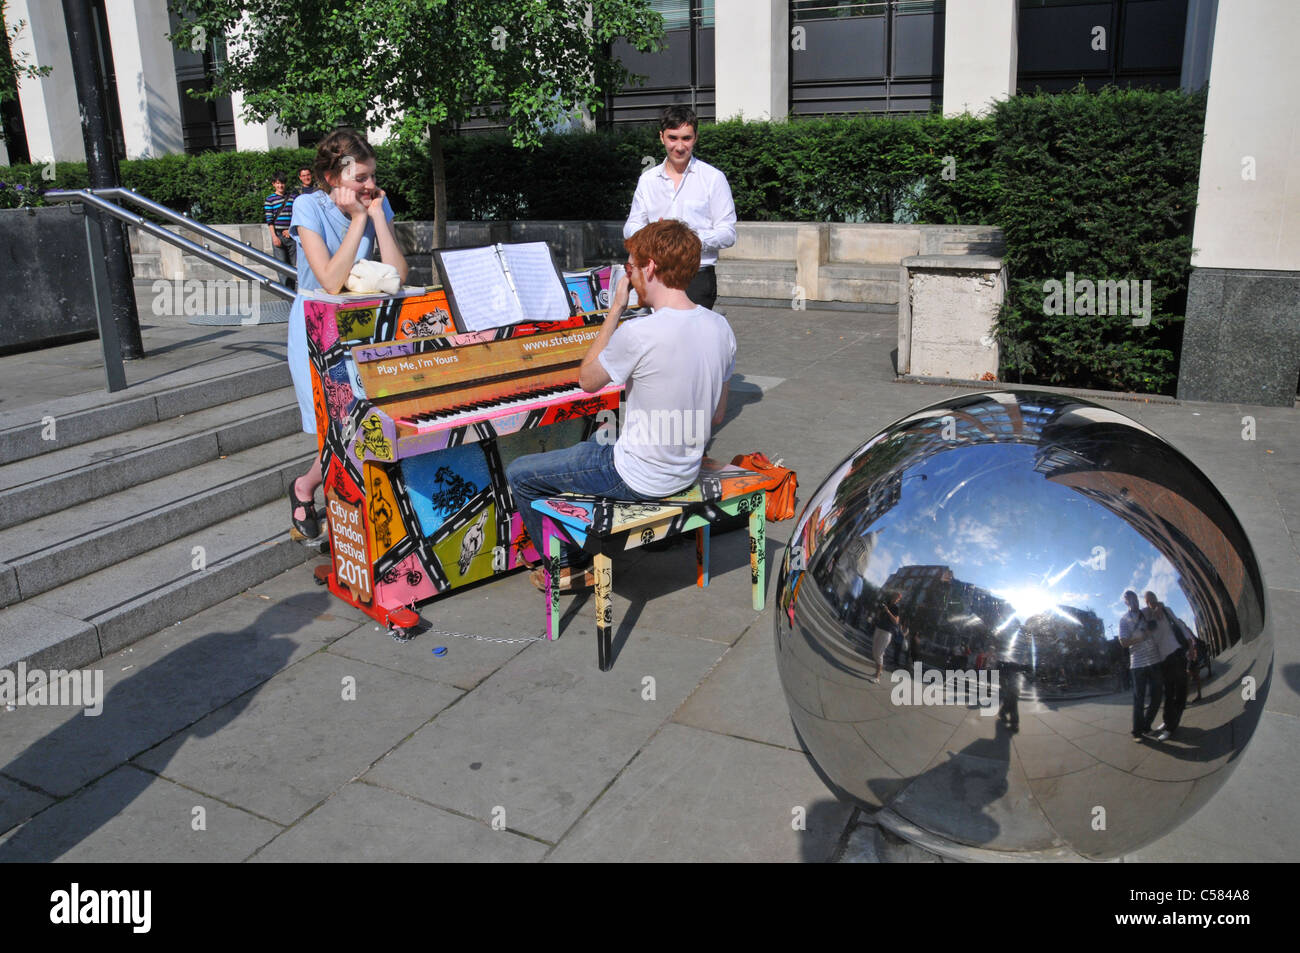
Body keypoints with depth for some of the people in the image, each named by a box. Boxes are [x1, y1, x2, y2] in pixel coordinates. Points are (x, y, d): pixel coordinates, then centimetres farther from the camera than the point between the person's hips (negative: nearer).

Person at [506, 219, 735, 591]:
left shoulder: (638, 334, -27)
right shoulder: (720, 327, -4)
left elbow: (587, 380, -7)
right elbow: (716, 415, 6)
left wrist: (615, 309, -4)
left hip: (638, 479, -8)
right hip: (686, 470, 8)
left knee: (518, 474, 11)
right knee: (588, 445, 34)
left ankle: (568, 567, 23)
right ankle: (590, 549, 38)